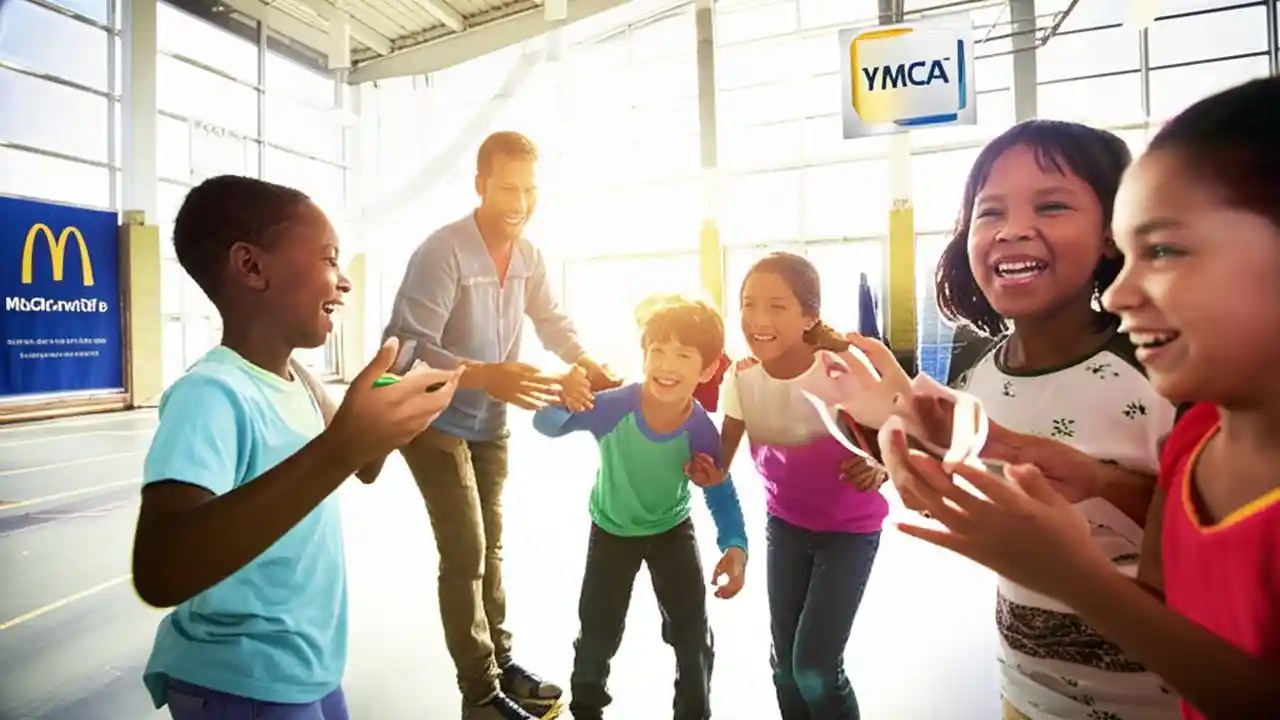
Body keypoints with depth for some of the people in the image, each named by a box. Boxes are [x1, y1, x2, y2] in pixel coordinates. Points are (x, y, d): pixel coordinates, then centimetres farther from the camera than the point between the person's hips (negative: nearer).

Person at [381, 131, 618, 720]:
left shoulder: (529, 256, -4)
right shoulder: (442, 252, -24)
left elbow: (552, 322, 6)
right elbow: (407, 348, -31)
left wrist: (585, 365, -13)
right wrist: (486, 376, -45)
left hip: (490, 422, 7)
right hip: (435, 420, -6)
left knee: (490, 545, 16)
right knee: (466, 552, -4)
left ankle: (501, 664, 33)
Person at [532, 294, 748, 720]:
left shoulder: (702, 430, -30)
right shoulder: (613, 407, -34)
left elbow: (722, 495, -18)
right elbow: (547, 426, -27)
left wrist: (735, 547, -35)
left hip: (672, 530, 1)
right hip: (612, 532, 0)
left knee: (693, 631, 10)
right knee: (599, 631, 12)